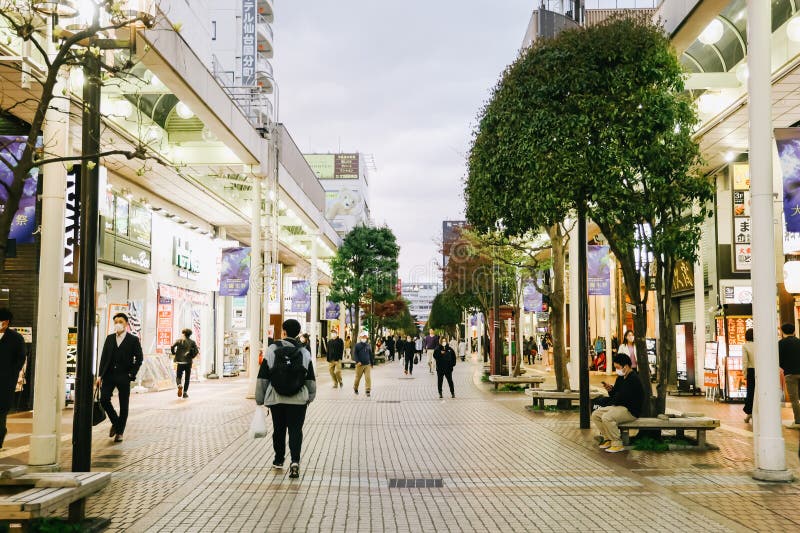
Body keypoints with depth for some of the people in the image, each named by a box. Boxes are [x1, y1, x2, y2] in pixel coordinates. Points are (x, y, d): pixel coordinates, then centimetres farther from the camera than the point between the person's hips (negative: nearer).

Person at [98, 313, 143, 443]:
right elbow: (103, 357, 11)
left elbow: (139, 358, 0)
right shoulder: (109, 338, 11)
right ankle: (115, 422, 14)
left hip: (124, 376, -3)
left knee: (123, 405, 2)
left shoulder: (133, 340, 0)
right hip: (109, 374, 3)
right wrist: (100, 375, 4)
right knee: (104, 399, -9)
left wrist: (131, 374, -8)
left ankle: (120, 432, 13)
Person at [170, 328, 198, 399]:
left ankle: (179, 385, -21)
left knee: (178, 376, 9)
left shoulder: (179, 340, 4)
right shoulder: (192, 342, 5)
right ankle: (185, 392, 8)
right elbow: (196, 351, -6)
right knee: (187, 378, 11)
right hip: (188, 362, 0)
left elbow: (172, 347, -8)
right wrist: (192, 356, 9)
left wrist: (174, 353, 9)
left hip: (180, 362, 0)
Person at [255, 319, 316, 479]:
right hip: (298, 400, 0)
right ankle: (295, 461, -17)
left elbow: (262, 378, -2)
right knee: (295, 430, 1)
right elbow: (311, 380, 4)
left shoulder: (272, 350, -3)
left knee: (279, 429, 15)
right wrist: (309, 397, 17)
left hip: (276, 399, 0)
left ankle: (279, 460, 29)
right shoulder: (305, 353, 1)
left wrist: (260, 399, 6)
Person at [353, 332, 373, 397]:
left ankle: (368, 391, -8)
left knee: (368, 377, -9)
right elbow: (354, 354, -4)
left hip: (367, 365, 2)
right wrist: (357, 361, -16)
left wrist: (372, 363, 20)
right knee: (358, 377, 8)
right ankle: (355, 388, 31)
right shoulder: (357, 345, -1)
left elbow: (371, 355, 18)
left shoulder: (368, 345, 10)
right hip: (360, 365, -2)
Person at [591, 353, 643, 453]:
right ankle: (608, 438, 10)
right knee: (595, 415, 0)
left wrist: (602, 401, -13)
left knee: (607, 417, -30)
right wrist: (610, 389, -4)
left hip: (630, 411, -10)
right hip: (618, 407, 10)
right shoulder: (621, 377, 11)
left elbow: (620, 398, -24)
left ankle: (617, 444, -16)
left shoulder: (633, 379, -19)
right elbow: (615, 395, 19)